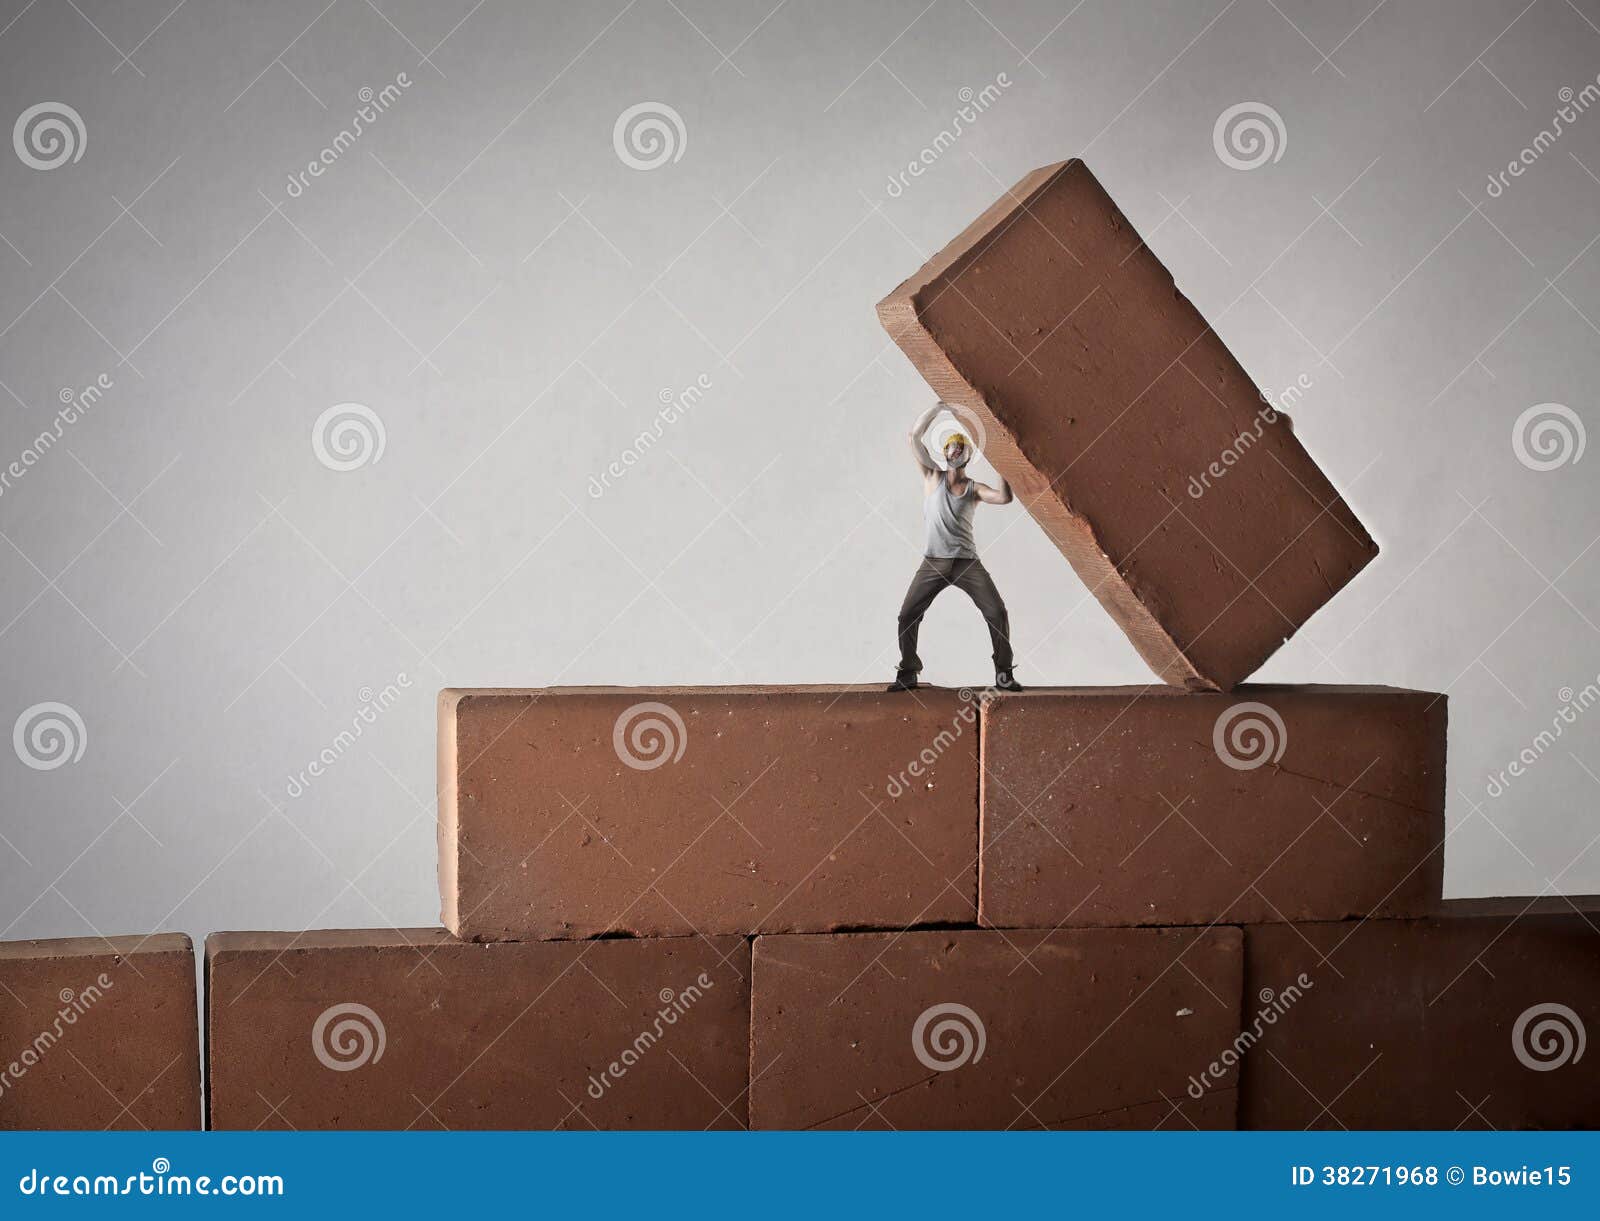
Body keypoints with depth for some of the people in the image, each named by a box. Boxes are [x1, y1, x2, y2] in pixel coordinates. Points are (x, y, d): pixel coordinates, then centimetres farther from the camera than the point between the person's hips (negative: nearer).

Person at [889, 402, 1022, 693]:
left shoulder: (975, 489, 7)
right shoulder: (932, 477, 6)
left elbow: (1004, 497, -13)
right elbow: (915, 435, -1)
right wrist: (939, 407, -4)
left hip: (967, 562, 0)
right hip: (933, 563, 0)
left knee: (996, 612, -11)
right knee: (907, 615, -6)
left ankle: (1003, 674, -1)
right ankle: (907, 673, 9)